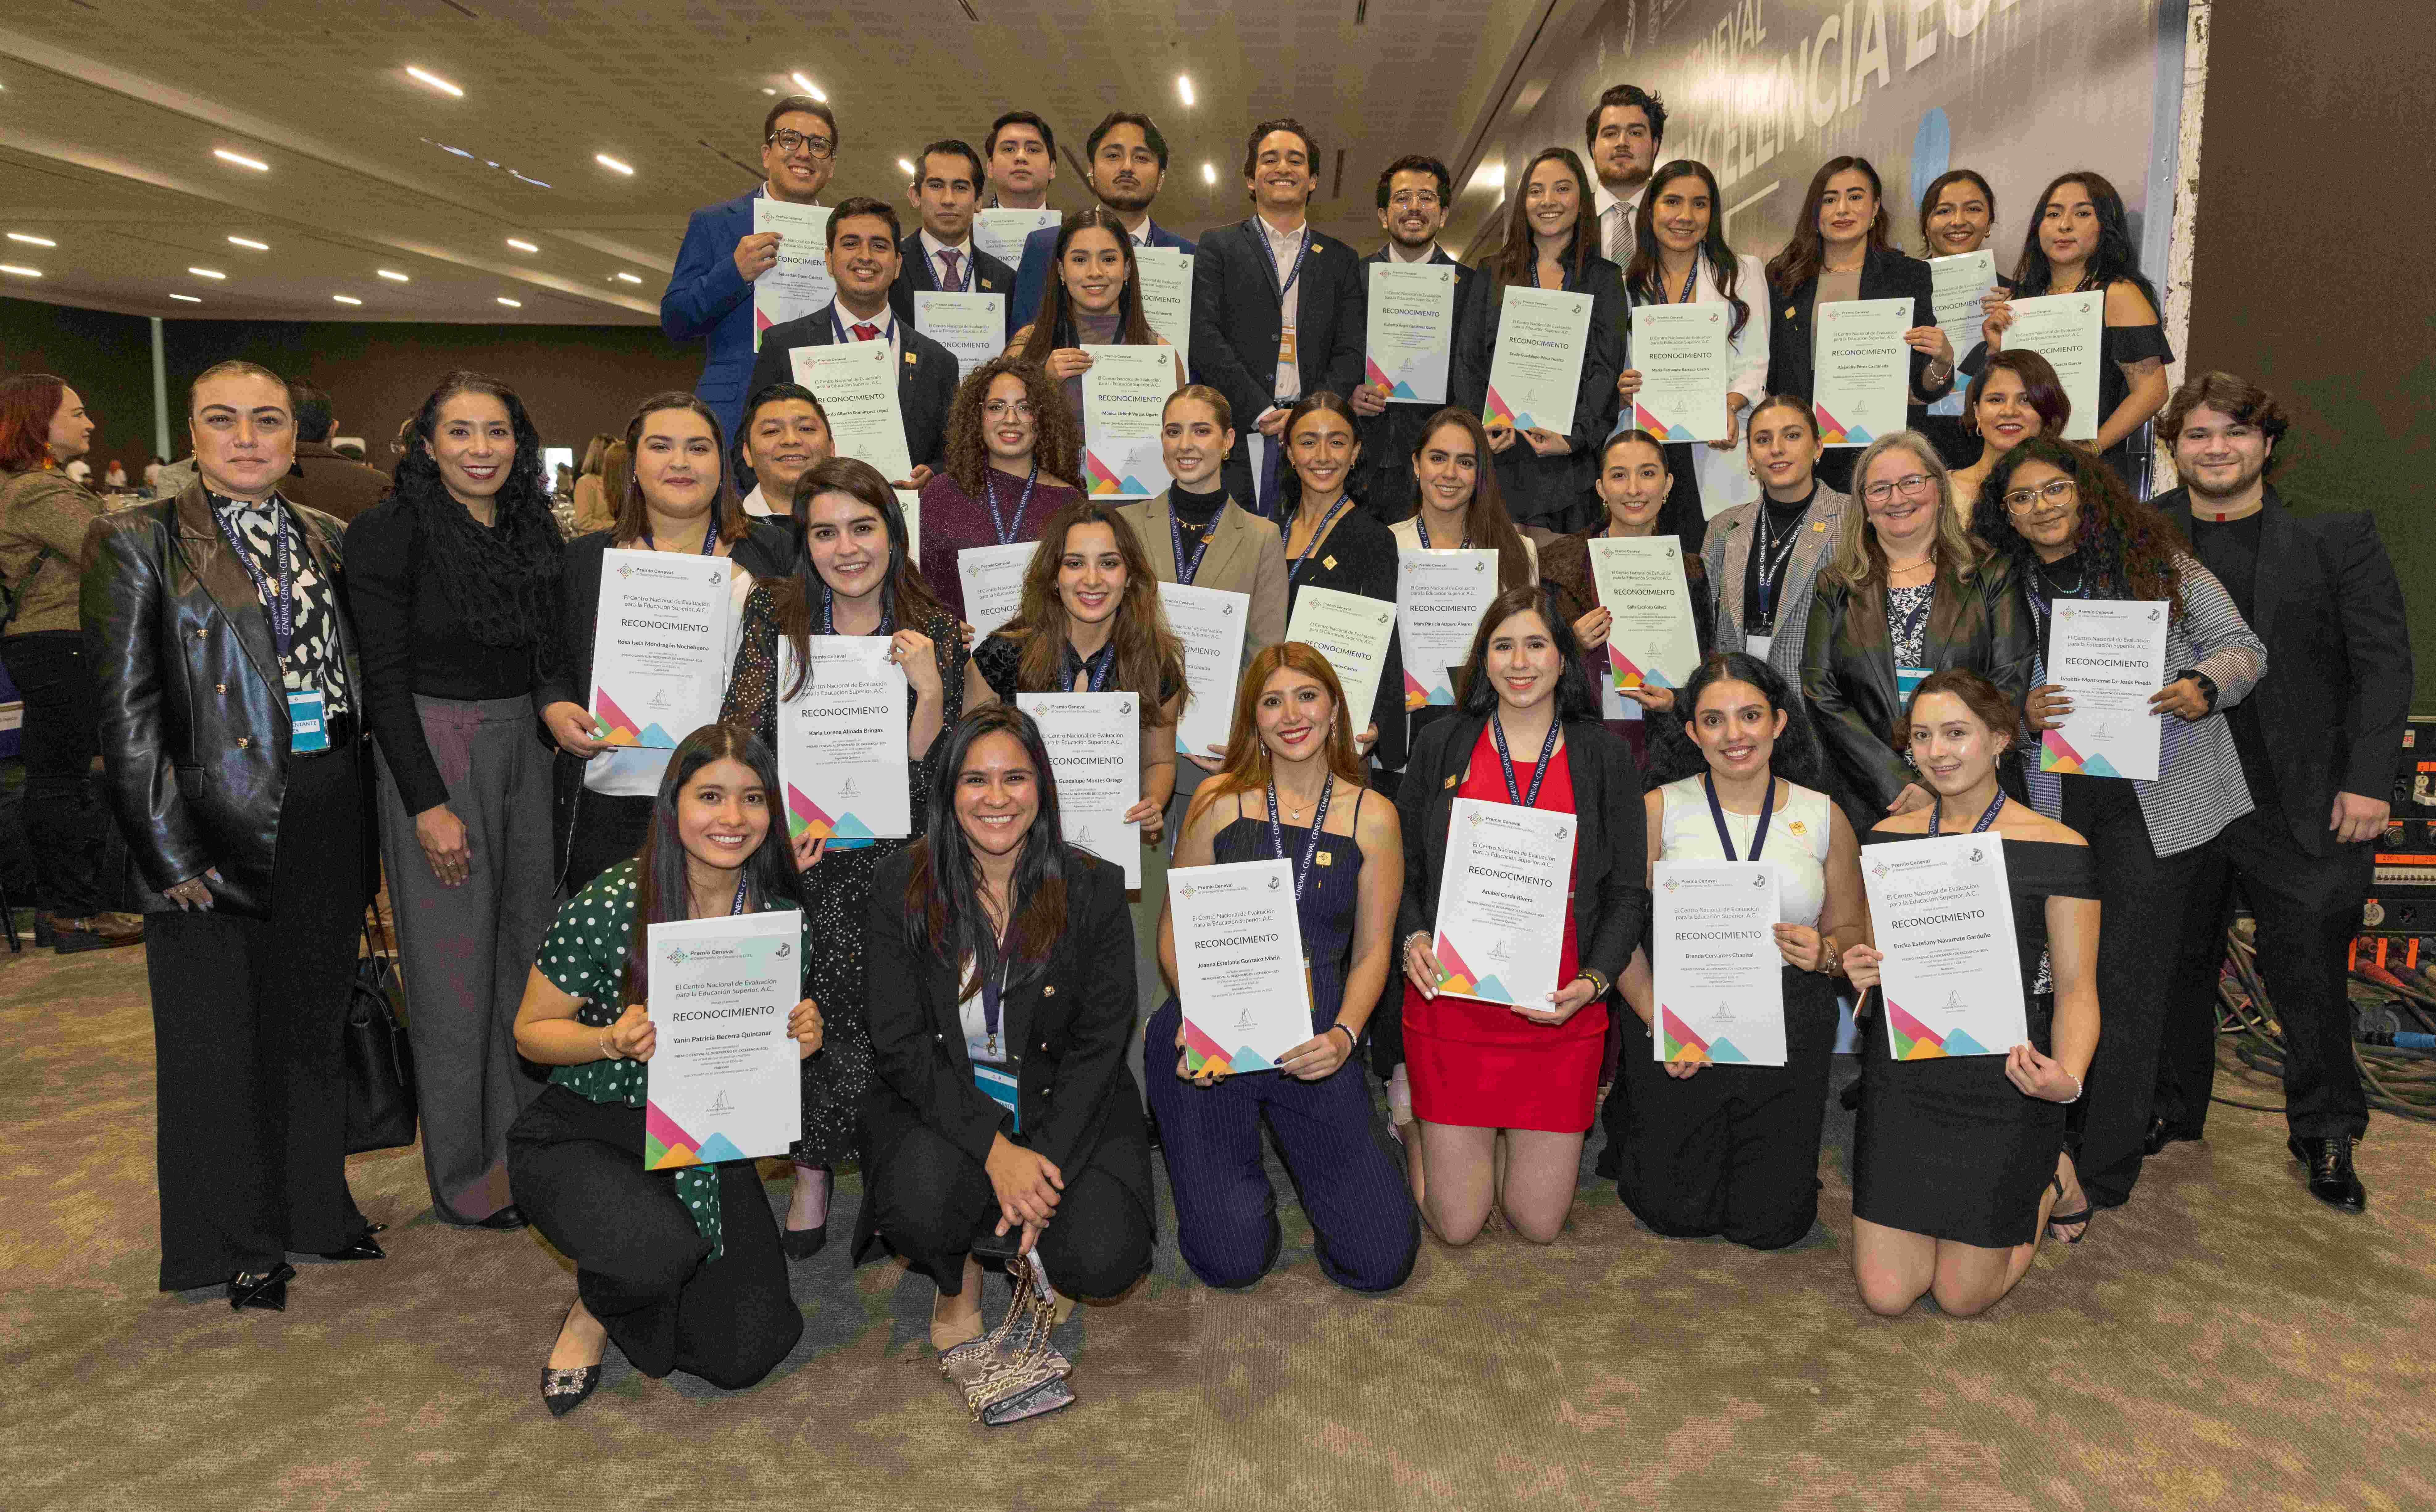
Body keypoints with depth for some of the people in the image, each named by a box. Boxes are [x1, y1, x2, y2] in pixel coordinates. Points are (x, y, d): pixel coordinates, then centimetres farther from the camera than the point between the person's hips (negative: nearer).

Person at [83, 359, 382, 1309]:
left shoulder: (325, 540, 10)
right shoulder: (135, 543, -5)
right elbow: (127, 716, -9)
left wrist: (362, 818, 8)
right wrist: (173, 850, -13)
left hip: (330, 814, 5)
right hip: (219, 823, -4)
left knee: (317, 1019, 16)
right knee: (221, 1035, 7)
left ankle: (315, 1206, 34)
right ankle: (238, 1241, 24)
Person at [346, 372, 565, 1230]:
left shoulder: (535, 529, 10)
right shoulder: (394, 531, -9)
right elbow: (384, 677, -12)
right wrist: (428, 803, -16)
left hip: (527, 747, 6)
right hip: (433, 751, -6)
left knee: (529, 950, 12)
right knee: (453, 967, 1)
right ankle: (464, 1177, 15)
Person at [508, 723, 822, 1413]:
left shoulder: (786, 916, -6)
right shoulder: (608, 905, -19)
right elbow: (531, 1031, -8)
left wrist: (806, 1036, -15)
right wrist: (613, 1041, -27)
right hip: (584, 1132, -3)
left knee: (743, 1356, -6)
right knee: (663, 1249, -34)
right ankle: (594, 1310, 5)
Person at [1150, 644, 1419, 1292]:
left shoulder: (1373, 818, 3)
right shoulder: (1220, 802, 2)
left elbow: (1373, 950, 4)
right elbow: (1175, 927, 4)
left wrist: (1343, 1034, -14)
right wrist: (1194, 1015, -14)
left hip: (1314, 1042, 1)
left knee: (1383, 1259, -4)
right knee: (1235, 1260, -5)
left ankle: (1297, 1144, 25)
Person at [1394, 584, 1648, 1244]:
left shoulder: (1607, 758, 3)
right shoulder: (1441, 745, 4)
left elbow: (1628, 892, 4)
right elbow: (1400, 865, 8)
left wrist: (1594, 980, -12)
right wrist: (1413, 939, -11)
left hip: (1559, 1014, 0)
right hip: (1451, 1002, 0)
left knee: (1539, 1224, 7)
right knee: (1456, 1223, 4)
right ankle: (1423, 1126, 35)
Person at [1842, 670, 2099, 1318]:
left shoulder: (2057, 849, -8)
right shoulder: (1890, 837, 3)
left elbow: (2076, 985, -7)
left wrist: (2068, 1075, -26)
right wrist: (1859, 972, -11)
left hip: (2003, 1087, -3)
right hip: (1901, 1078, 3)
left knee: (1963, 1296, 7)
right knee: (1884, 1295, 3)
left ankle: (2048, 1178, 33)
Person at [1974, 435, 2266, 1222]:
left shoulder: (2157, 562, 3)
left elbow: (2242, 647, 4)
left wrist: (2205, 684, -17)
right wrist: (2023, 713, -13)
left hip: (2154, 795, -2)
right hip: (2055, 797, 3)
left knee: (2126, 974, -4)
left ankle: (2100, 1174, 3)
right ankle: (2071, 1134, 26)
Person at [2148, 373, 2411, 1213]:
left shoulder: (2336, 536, 1)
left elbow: (2384, 664, -1)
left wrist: (2368, 781, -8)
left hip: (2301, 804, -2)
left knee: (2310, 968, 5)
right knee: (2177, 961, 13)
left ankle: (2326, 1136, 23)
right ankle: (2170, 1109, 30)